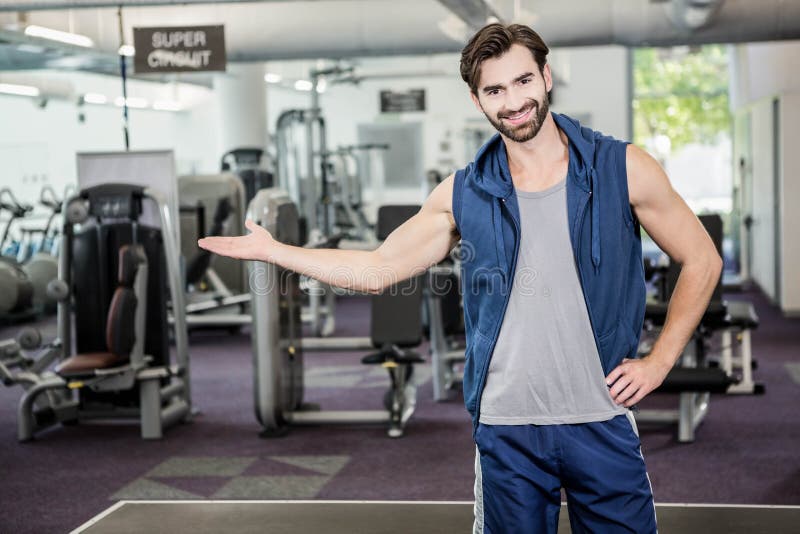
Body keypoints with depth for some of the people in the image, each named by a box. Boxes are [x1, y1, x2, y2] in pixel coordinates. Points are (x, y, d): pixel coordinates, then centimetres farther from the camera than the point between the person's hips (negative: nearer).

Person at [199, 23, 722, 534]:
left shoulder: (620, 168, -2)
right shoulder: (464, 194, 3)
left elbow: (702, 260, 5)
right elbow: (375, 269, 8)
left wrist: (659, 361, -1)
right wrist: (271, 249, 6)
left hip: (601, 423, -1)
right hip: (506, 431, 1)